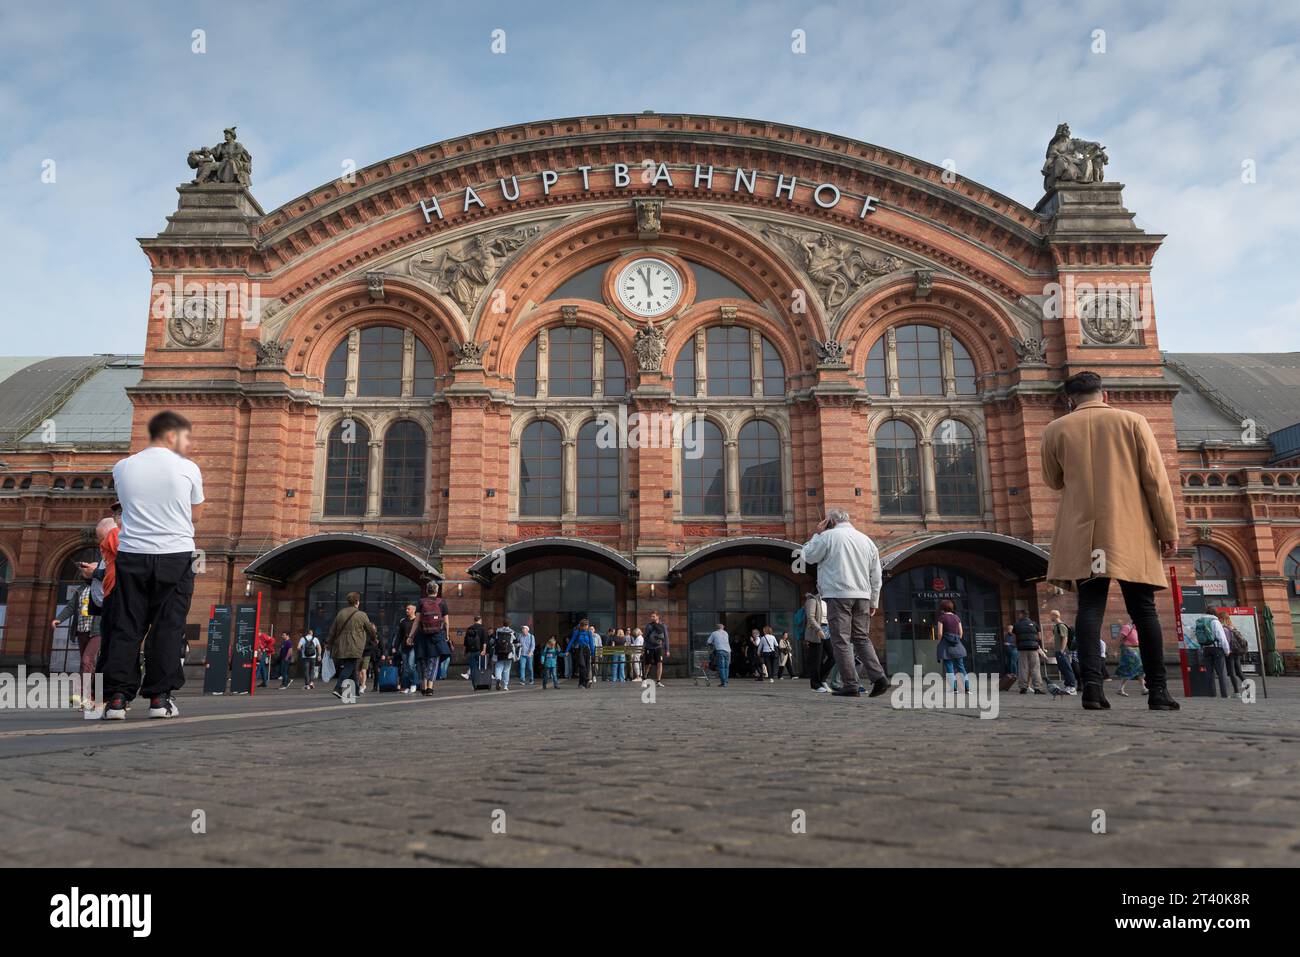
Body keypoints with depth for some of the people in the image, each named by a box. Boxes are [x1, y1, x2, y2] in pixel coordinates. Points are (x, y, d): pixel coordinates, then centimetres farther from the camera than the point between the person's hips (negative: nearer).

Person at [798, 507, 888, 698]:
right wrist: (874, 601, 20)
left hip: (838, 596, -5)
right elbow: (876, 576, 15)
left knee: (841, 641, -1)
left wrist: (817, 535, 13)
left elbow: (808, 556, 6)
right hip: (862, 596, 5)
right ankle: (879, 677, 0)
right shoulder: (866, 540, 14)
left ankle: (850, 685, -3)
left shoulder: (828, 536, -4)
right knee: (862, 638, 13)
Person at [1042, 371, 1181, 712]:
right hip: (1131, 531, 0)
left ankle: (1091, 684, -12)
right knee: (1143, 609, 6)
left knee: (1090, 605, -1)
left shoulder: (1055, 430, 5)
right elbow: (1156, 479, 0)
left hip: (1083, 534, 0)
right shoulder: (1132, 421, 4)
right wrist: (1168, 531, 3)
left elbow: (1053, 481, 16)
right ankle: (1157, 690, 8)